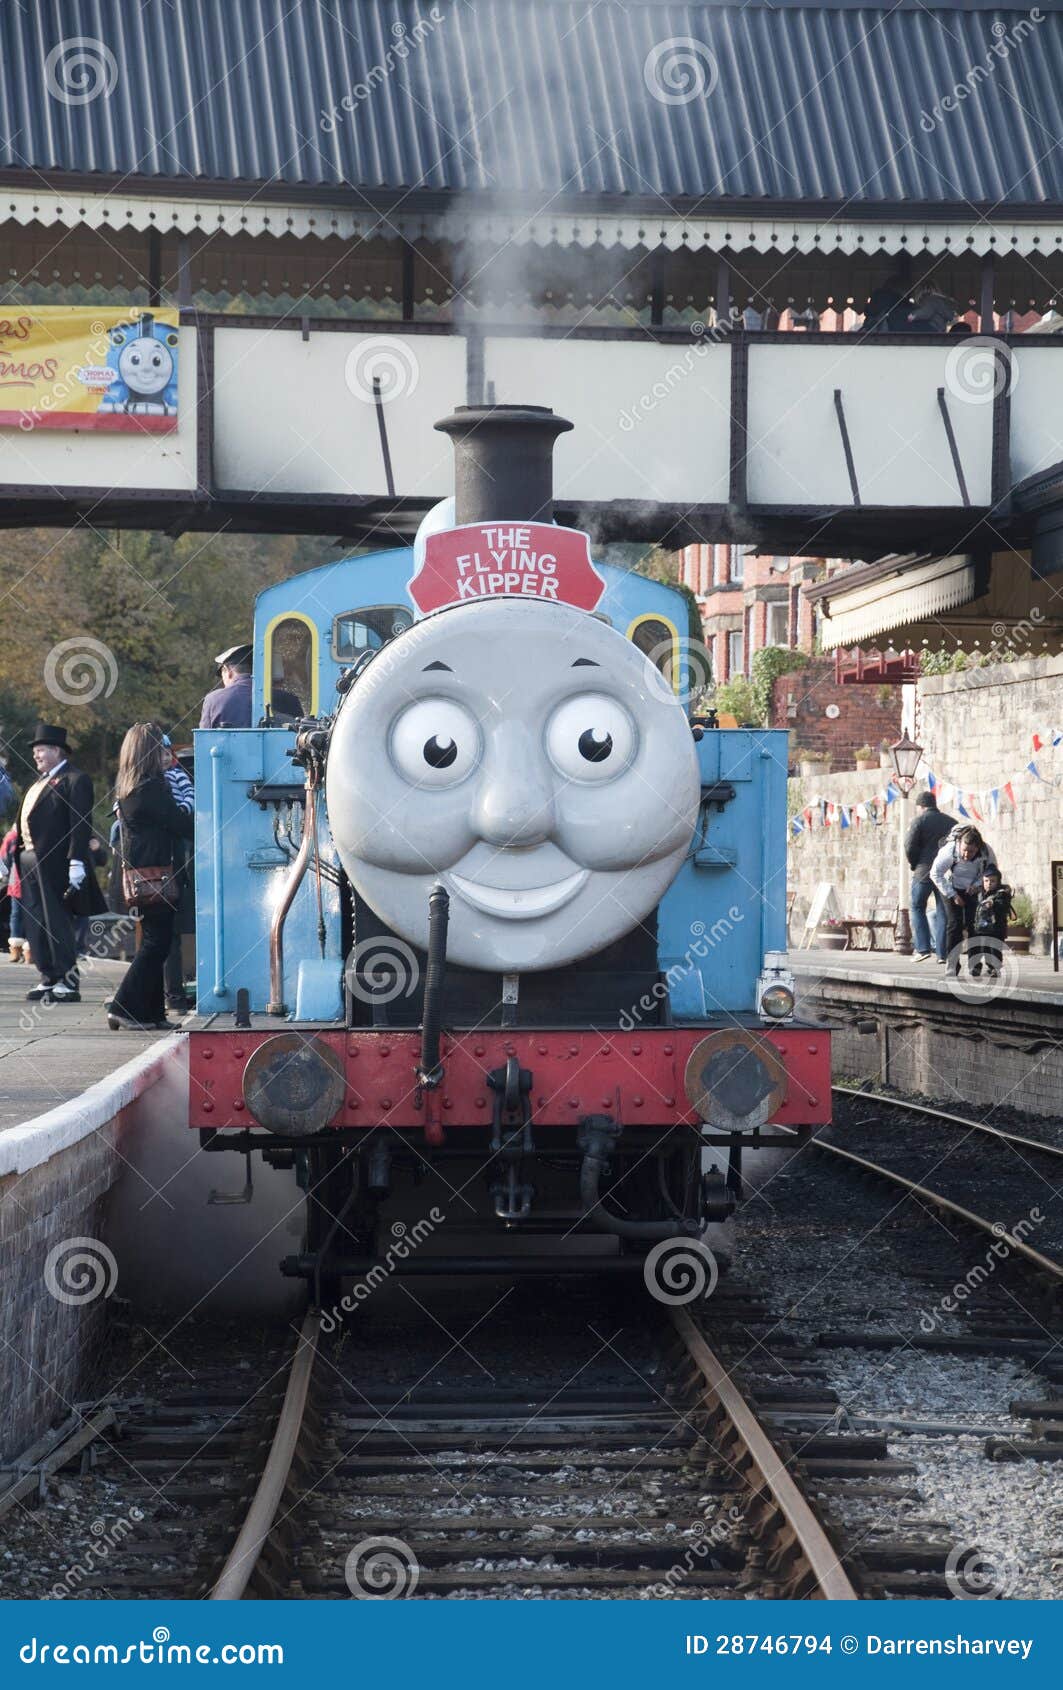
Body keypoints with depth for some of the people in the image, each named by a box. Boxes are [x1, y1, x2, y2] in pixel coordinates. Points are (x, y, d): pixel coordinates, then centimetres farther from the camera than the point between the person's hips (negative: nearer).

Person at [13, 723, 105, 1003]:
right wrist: (17, 856, 15)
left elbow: (81, 824, -15)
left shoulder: (74, 780, -8)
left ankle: (68, 983, -5)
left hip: (54, 863, -9)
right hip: (30, 861, 9)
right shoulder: (41, 782, 22)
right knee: (35, 924, 11)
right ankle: (48, 978, 18)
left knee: (57, 923, -8)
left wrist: (76, 863, -21)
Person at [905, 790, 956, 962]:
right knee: (943, 912, 7)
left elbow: (910, 847, -10)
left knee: (917, 908, 9)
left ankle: (923, 948, -3)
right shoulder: (951, 822, 11)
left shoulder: (920, 821, -3)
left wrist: (913, 864, 6)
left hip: (924, 872, -4)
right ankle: (942, 953, 3)